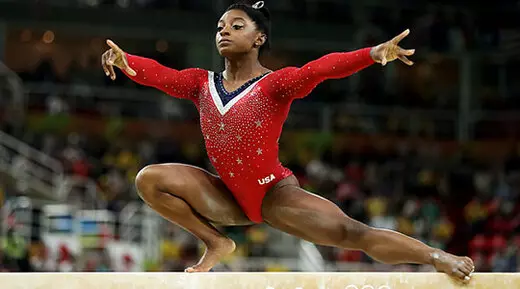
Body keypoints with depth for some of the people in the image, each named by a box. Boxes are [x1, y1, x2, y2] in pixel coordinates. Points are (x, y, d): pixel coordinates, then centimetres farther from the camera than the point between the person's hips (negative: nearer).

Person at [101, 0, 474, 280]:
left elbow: (320, 68, -27)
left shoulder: (276, 84, -9)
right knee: (150, 179, -9)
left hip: (275, 194, -5)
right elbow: (159, 74, -14)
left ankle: (439, 257, -14)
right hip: (230, 198, 5)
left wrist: (373, 54, -44)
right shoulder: (202, 83, 3)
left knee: (350, 233, -21)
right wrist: (122, 58, -37)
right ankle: (216, 242, 4)